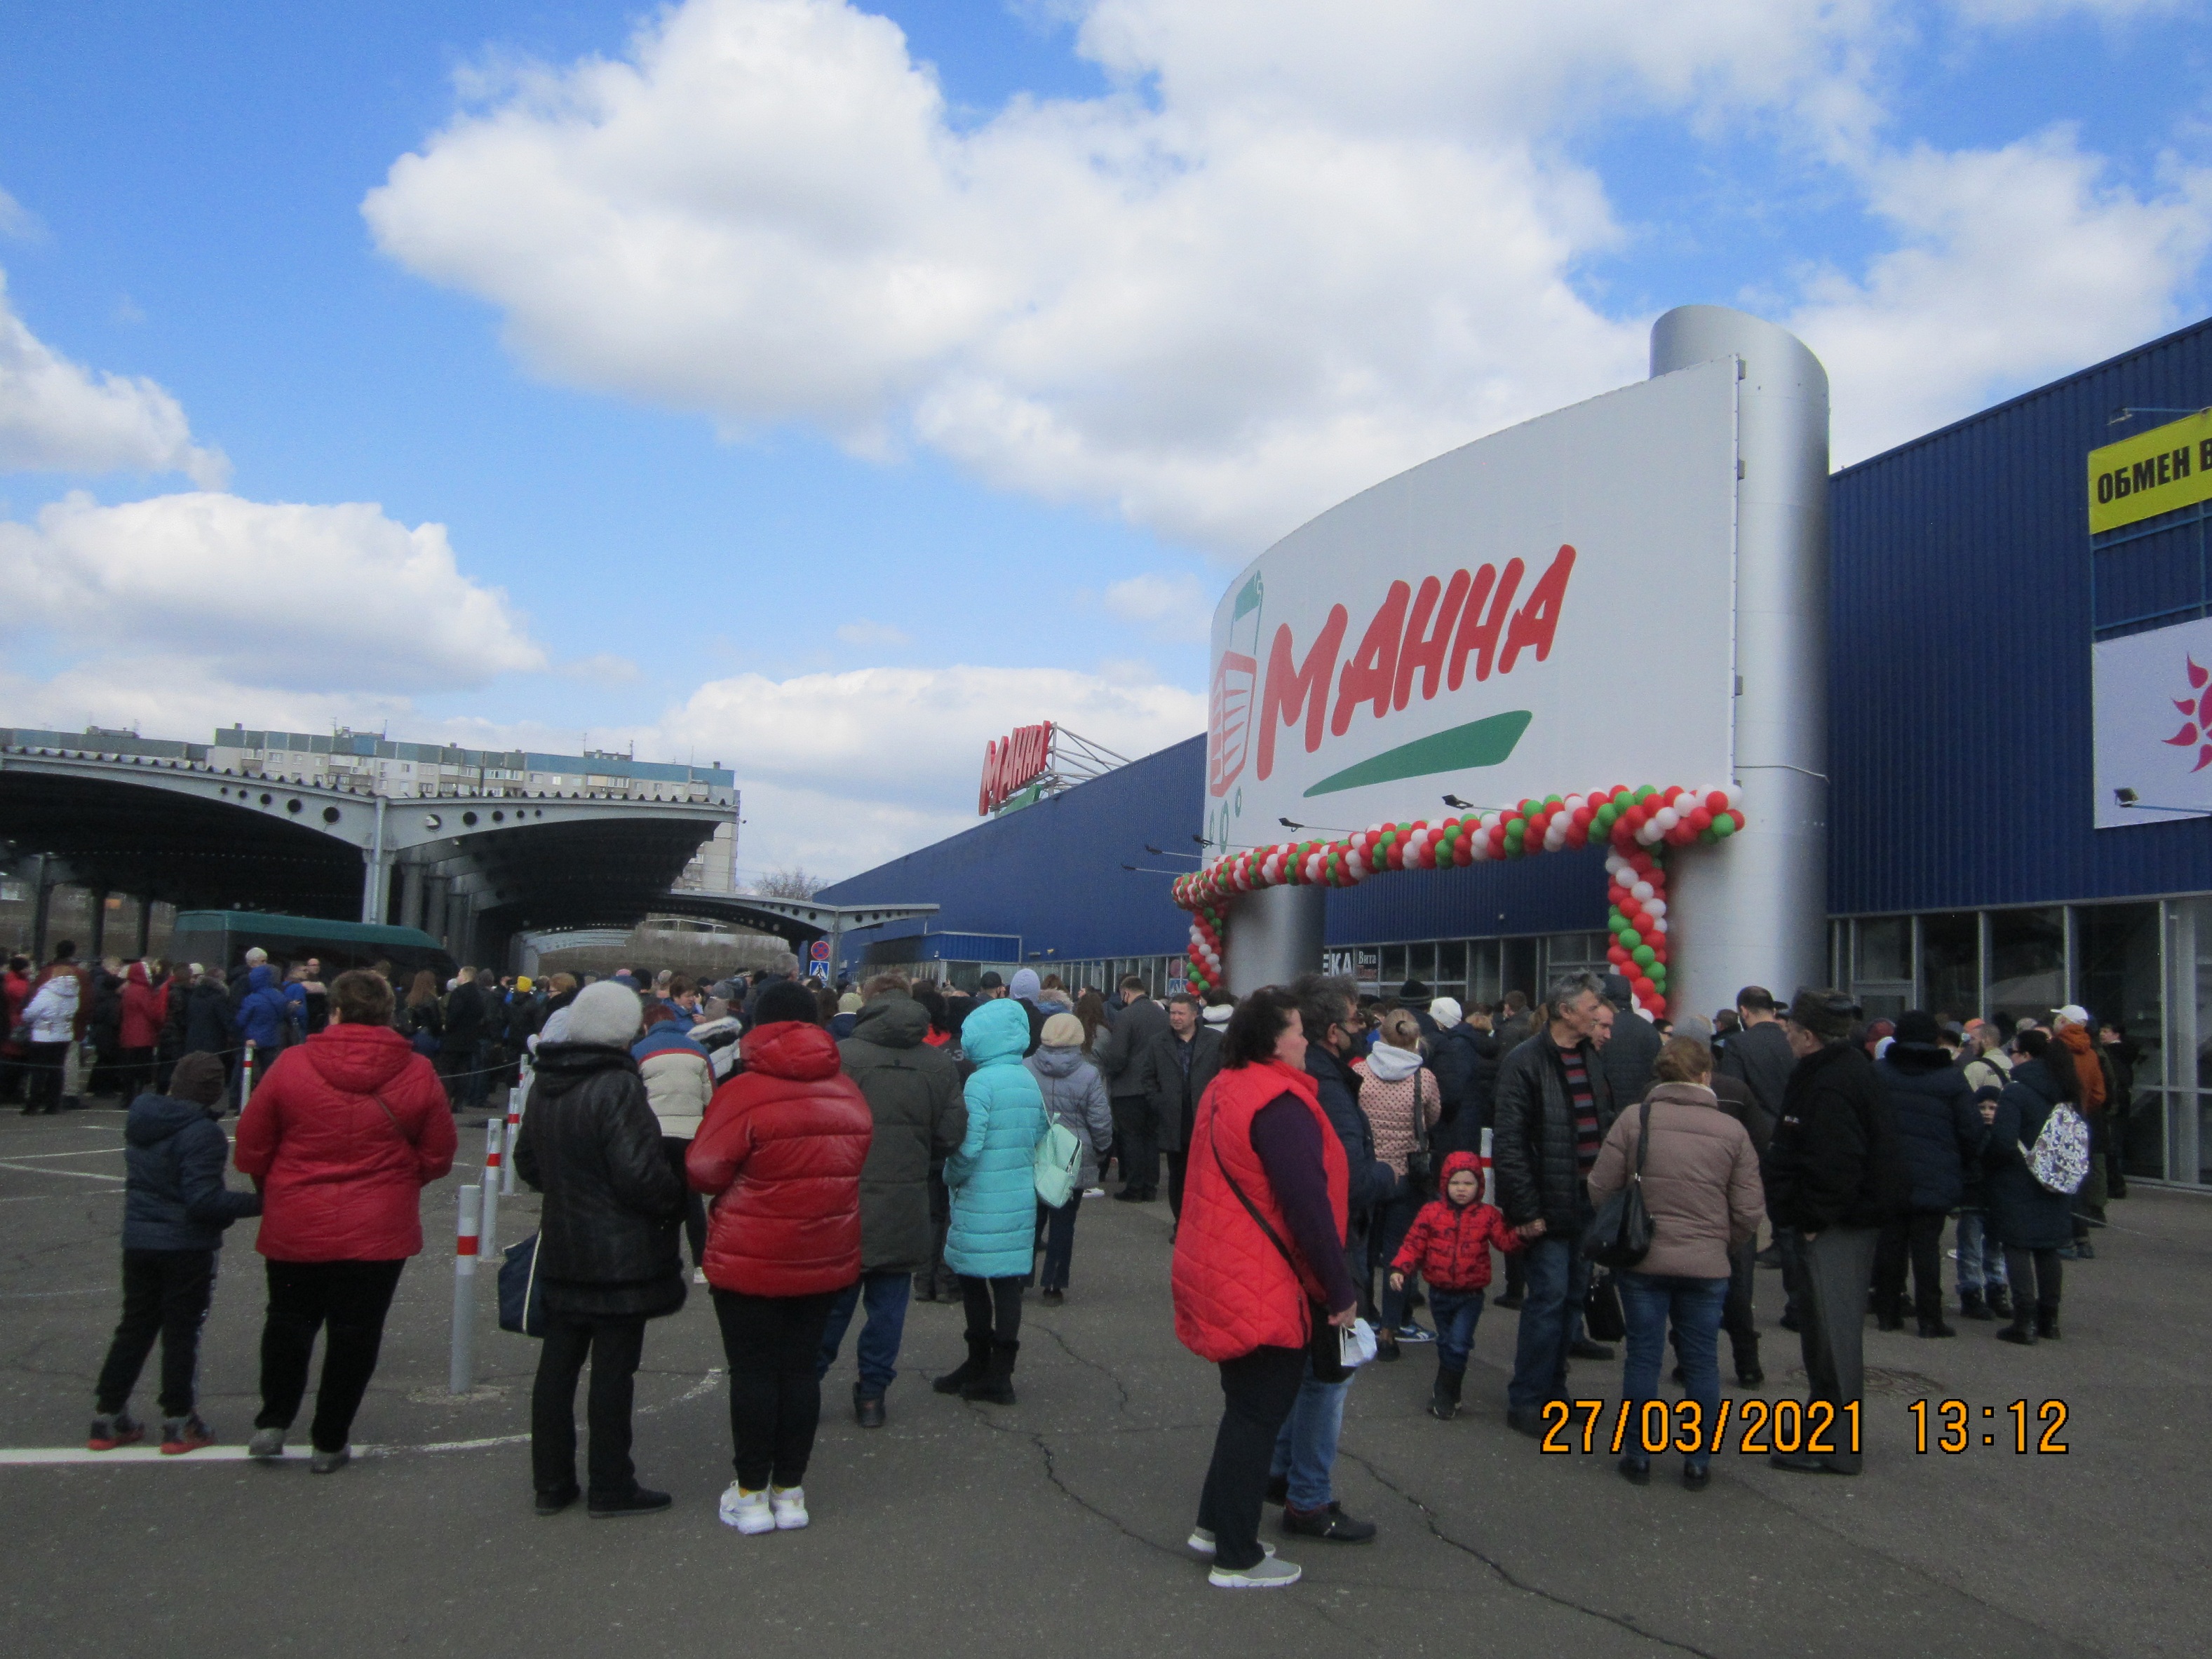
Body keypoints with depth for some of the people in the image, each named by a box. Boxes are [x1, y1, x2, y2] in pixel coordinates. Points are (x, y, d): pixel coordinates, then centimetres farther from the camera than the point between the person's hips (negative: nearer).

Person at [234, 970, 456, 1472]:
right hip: (379, 1231, 0)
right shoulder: (418, 1074, -8)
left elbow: (251, 1148, -2)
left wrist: (276, 1191, 17)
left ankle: (272, 1421, 21)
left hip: (296, 1226, 0)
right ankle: (329, 1443, 18)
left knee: (289, 1319, 22)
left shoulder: (291, 1064, -9)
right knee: (355, 1333, 11)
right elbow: (437, 1157, -1)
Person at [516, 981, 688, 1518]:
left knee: (557, 1364, 14)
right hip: (621, 1253, -7)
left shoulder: (545, 1083, 5)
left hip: (560, 1247, 7)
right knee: (613, 1368, 2)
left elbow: (527, 1162, 15)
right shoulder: (618, 1087, -20)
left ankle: (551, 1482, 23)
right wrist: (675, 1204, -6)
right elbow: (640, 1175, -23)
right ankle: (611, 1488, 11)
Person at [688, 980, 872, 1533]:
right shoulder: (848, 1093, 1)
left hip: (751, 1259, -4)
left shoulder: (743, 1093, -16)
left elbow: (704, 1171, -11)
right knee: (801, 1367, 11)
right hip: (825, 1258, 5)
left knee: (753, 1371, 6)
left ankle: (751, 1494, 13)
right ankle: (790, 1491, 19)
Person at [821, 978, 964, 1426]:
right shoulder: (940, 1064, -1)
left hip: (846, 1203, -2)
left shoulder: (841, 1056, -11)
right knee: (888, 1303, 11)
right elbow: (951, 1137, -1)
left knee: (831, 1302, 11)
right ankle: (872, 1393, 16)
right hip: (906, 1209, 2)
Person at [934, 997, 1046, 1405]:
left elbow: (969, 1146, -20)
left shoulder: (980, 1083, -15)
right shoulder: (1030, 1081, 8)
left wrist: (950, 1177, -3)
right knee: (1008, 1281, 9)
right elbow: (1040, 1134, 17)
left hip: (982, 1202, -7)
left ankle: (982, 1364, 12)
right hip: (1021, 1198, 7)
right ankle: (999, 1370, 13)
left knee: (973, 1280, 4)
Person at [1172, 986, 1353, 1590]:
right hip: (1265, 1290, -9)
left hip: (1223, 1281, 9)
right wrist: (1341, 1292, -15)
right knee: (1258, 1414, 2)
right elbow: (1307, 1206, -23)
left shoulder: (1223, 1091, 8)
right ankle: (1237, 1558, 12)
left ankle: (1214, 1525, 31)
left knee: (1248, 1408, 22)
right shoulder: (1280, 1104, -21)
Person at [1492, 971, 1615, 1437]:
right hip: (1551, 1203, -7)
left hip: (1590, 1201, 7)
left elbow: (1606, 1123, 17)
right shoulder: (1525, 1063, -11)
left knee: (1572, 1297, 13)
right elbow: (1508, 1143, -14)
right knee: (1548, 1297, -6)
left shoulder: (1592, 1057, 11)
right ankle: (1525, 1401, 5)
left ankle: (1552, 1392, 25)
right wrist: (1525, 1210, -16)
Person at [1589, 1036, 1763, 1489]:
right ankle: (1698, 1462, 19)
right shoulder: (1732, 1130, -3)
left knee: (1643, 1357, 9)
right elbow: (1750, 1211, -1)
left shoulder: (1633, 1119, -6)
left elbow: (1600, 1189, -4)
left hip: (1641, 1260, 0)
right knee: (1702, 1362, 12)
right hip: (1707, 1265, 0)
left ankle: (1638, 1456, 17)